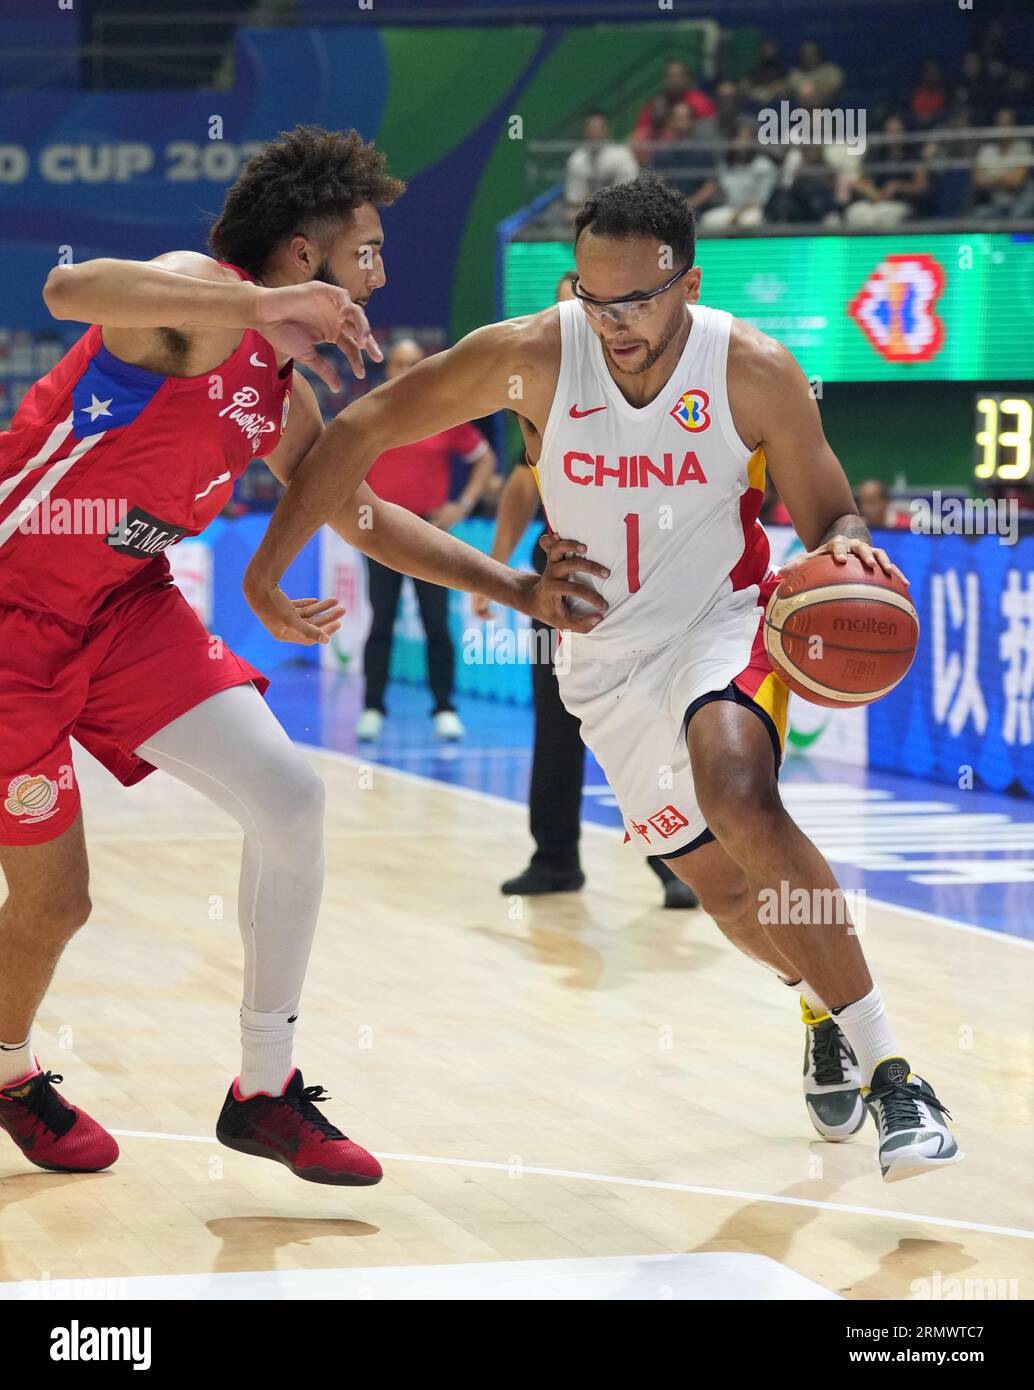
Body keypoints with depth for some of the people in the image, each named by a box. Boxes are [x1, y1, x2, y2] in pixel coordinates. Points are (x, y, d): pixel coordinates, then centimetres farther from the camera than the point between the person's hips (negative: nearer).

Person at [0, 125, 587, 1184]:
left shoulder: (282, 396, 8)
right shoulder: (203, 300, -18)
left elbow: (364, 518, 23)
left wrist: (516, 590, 19)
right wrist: (265, 304, -48)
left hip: (125, 606, 8)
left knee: (287, 797, -7)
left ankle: (264, 1093, 5)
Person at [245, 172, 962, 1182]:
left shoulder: (756, 372, -18)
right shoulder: (530, 356, -17)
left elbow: (828, 517, -6)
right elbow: (364, 429, -7)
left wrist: (844, 550, -31)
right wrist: (270, 566, -8)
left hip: (722, 625, -3)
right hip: (606, 656, 3)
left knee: (741, 801, -33)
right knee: (728, 892, 9)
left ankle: (888, 1069, -28)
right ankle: (826, 1008, 45)